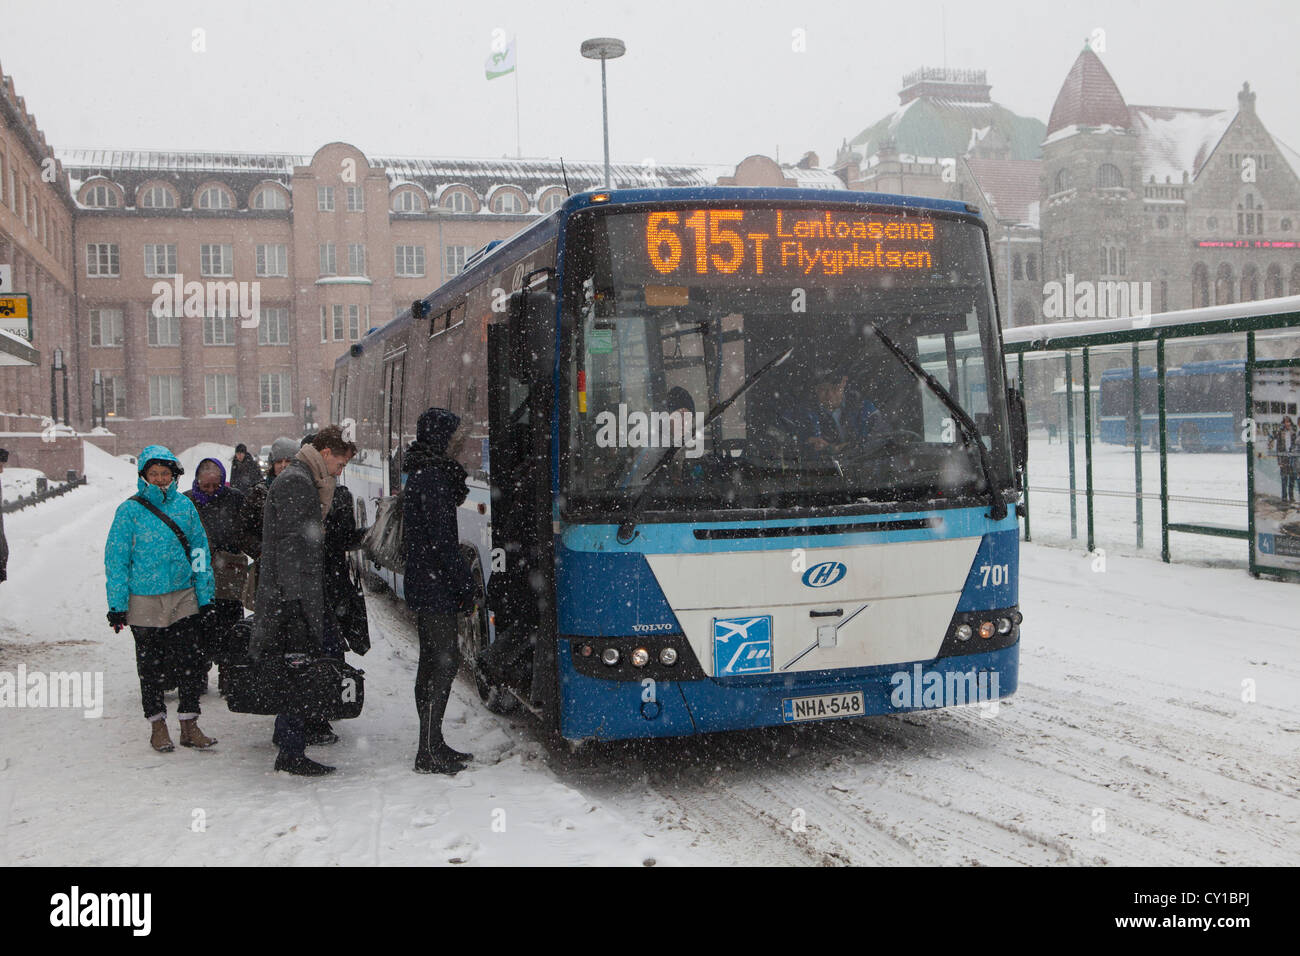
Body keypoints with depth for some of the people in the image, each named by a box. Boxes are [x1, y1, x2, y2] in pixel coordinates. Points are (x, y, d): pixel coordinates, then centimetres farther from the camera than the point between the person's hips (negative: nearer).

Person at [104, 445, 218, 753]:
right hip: (144, 601, -2)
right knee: (151, 665, 8)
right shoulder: (130, 510, -5)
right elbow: (116, 559, -2)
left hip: (183, 597, 2)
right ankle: (157, 725, 21)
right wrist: (117, 605, -5)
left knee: (190, 662, 1)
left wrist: (205, 595, 7)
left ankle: (189, 725, 11)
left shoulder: (184, 505, 4)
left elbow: (200, 551, 10)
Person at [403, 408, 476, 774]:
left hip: (422, 583, 10)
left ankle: (431, 746, 21)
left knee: (431, 662, 13)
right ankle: (429, 753, -5)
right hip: (436, 587, -10)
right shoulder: (432, 479, -16)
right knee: (446, 661, -8)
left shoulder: (422, 475, 15)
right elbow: (442, 540, -20)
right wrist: (466, 584, -16)